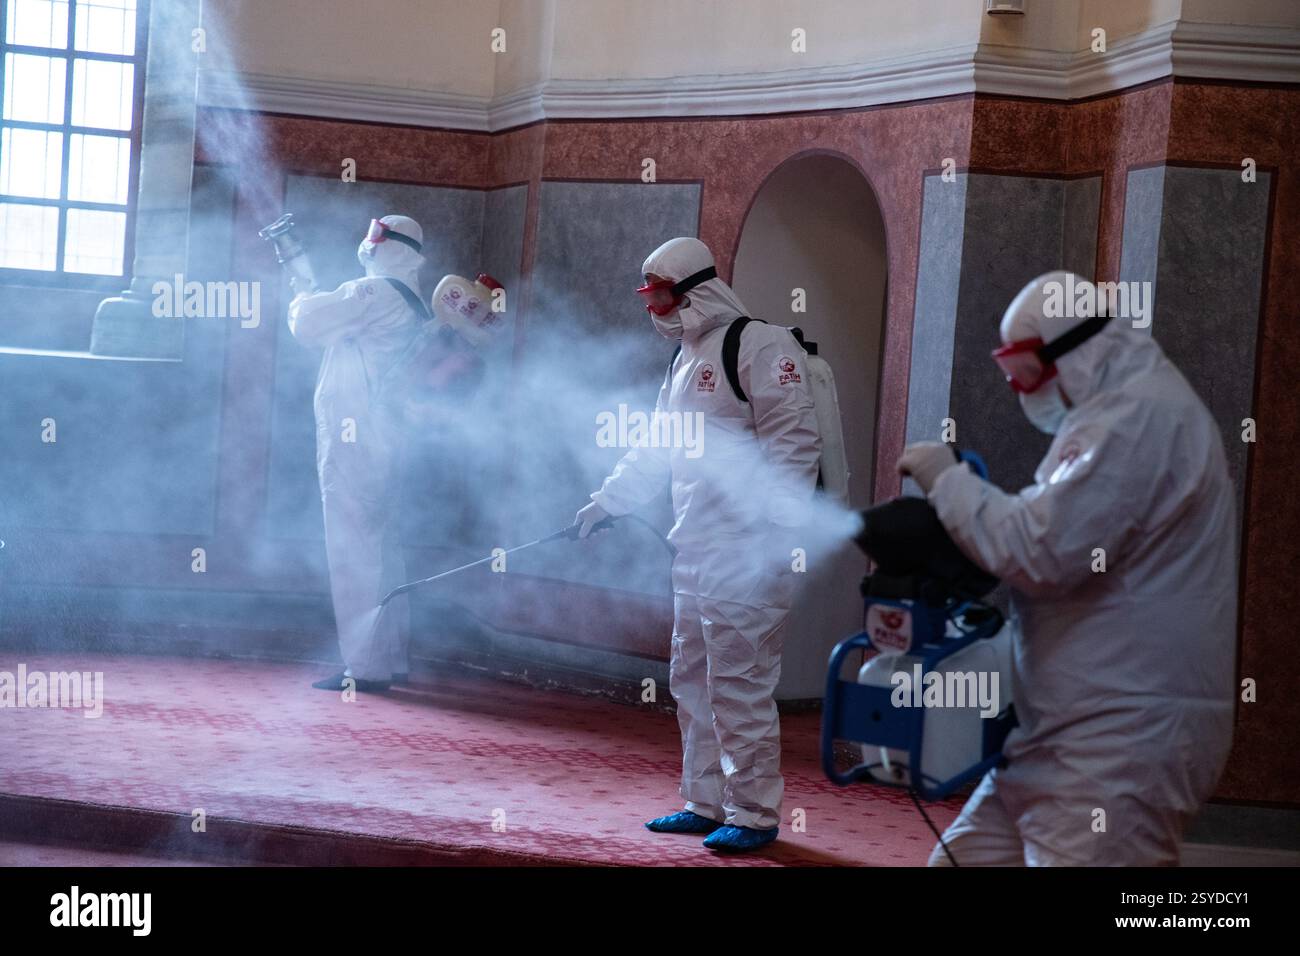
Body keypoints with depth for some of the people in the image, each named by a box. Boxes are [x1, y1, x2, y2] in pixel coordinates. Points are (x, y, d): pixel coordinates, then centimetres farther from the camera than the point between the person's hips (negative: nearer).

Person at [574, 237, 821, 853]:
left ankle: (754, 813, 0)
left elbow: (793, 442, -18)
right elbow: (654, 451, 28)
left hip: (747, 556, -10)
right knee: (692, 682, 14)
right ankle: (707, 803, 24)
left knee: (739, 687, -8)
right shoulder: (684, 360, 19)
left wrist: (774, 529, -22)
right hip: (694, 551, 10)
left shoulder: (761, 346, -11)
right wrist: (606, 502, 24)